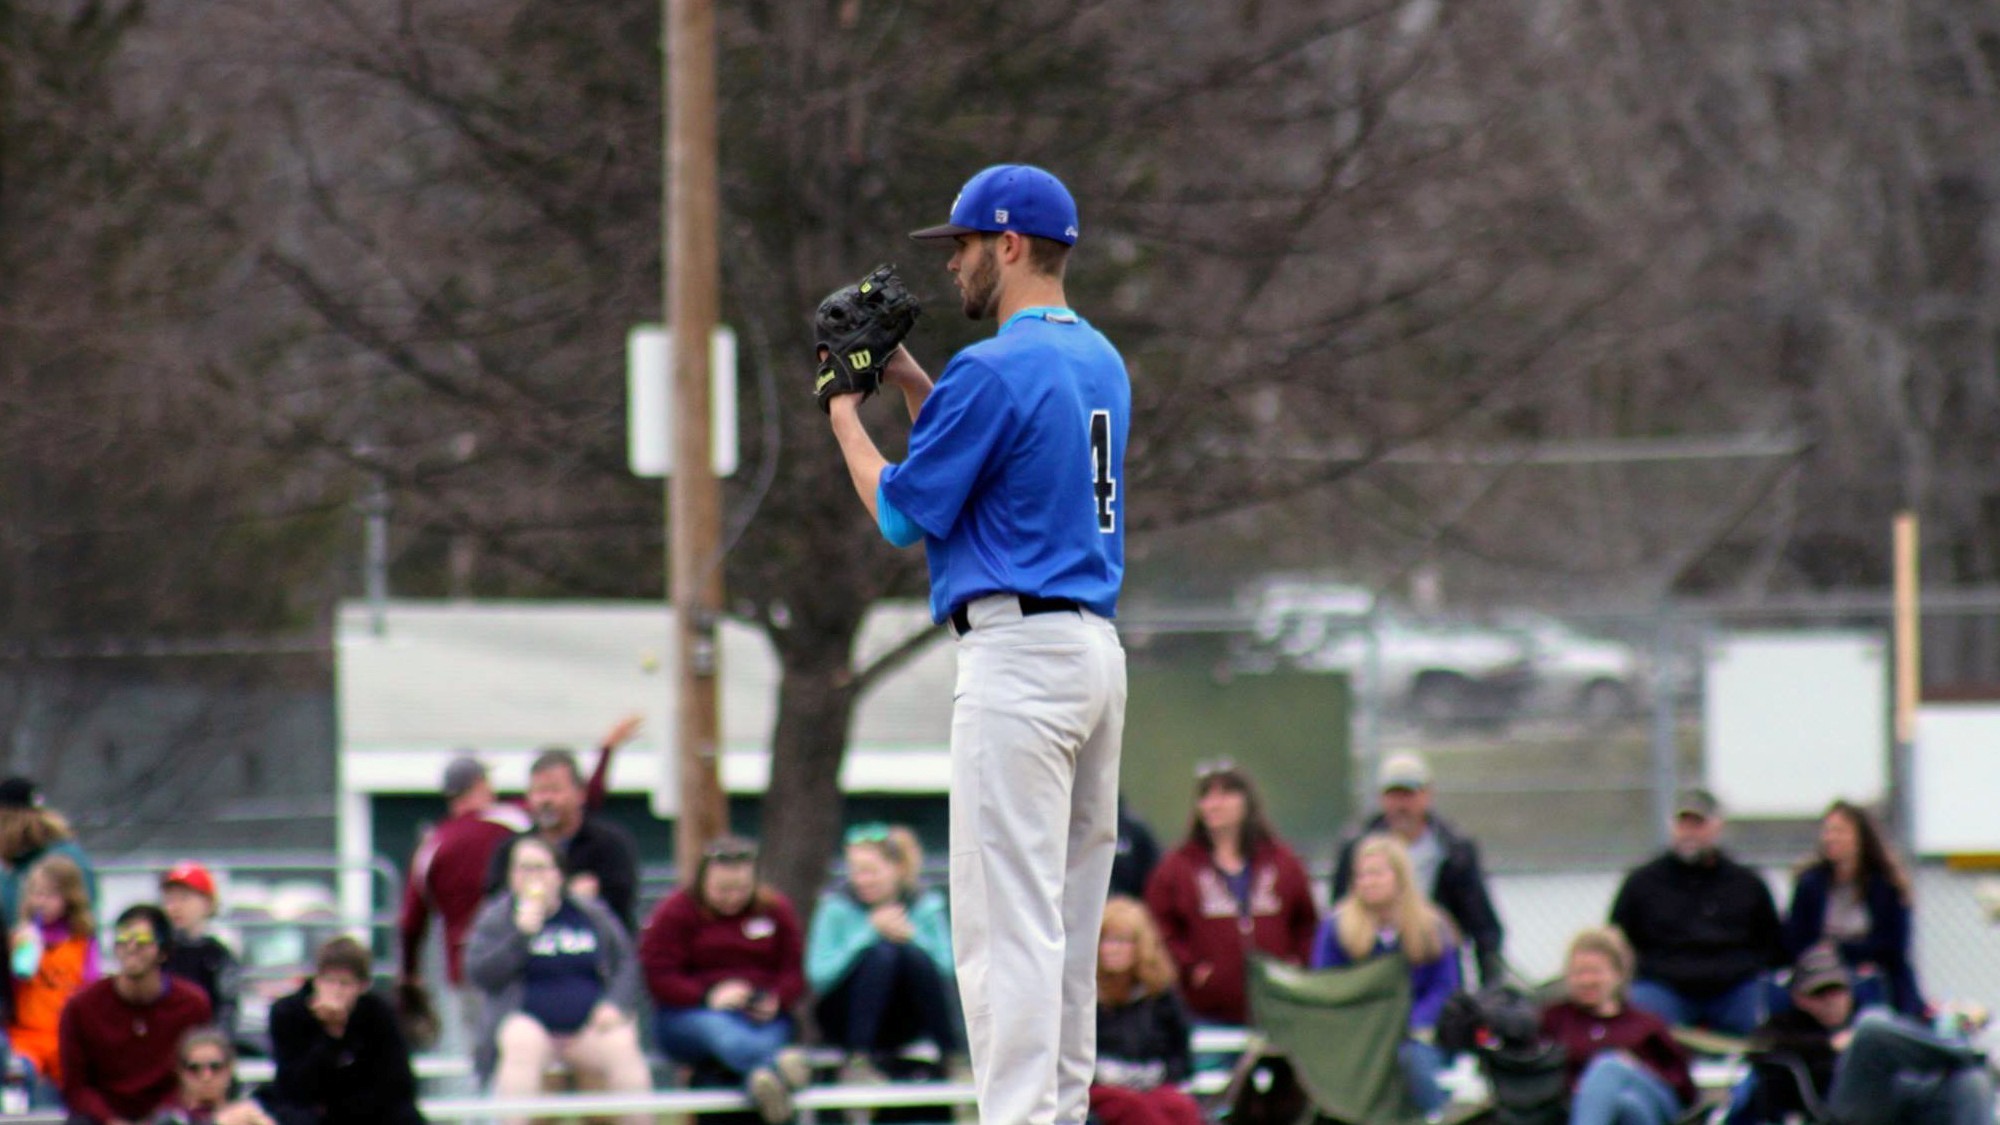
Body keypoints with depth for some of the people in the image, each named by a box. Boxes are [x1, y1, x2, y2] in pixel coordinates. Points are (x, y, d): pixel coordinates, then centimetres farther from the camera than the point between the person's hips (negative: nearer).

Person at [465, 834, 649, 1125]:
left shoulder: (592, 914, 14)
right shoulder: (495, 918, 8)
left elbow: (626, 964, 15)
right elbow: (479, 975, -4)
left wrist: (615, 1004, -5)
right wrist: (522, 934, -14)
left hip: (590, 1027, 2)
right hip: (528, 1024, -2)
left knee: (622, 1046, -28)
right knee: (522, 1044, -36)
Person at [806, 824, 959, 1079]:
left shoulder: (924, 905, -2)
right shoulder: (837, 907, -8)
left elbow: (945, 969, -9)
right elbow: (819, 976, -17)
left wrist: (911, 936, -22)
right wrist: (869, 932, -22)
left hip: (901, 1026, 2)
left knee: (914, 954, -26)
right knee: (881, 952, -28)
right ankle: (858, 1060, -35)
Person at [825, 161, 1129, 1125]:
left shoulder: (993, 371, -13)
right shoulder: (1100, 361, 16)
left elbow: (904, 513, -7)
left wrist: (847, 422, 8)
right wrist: (908, 382, 22)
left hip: (1019, 653, -10)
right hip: (1099, 648, 10)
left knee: (1007, 920, -12)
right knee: (1069, 919, 11)